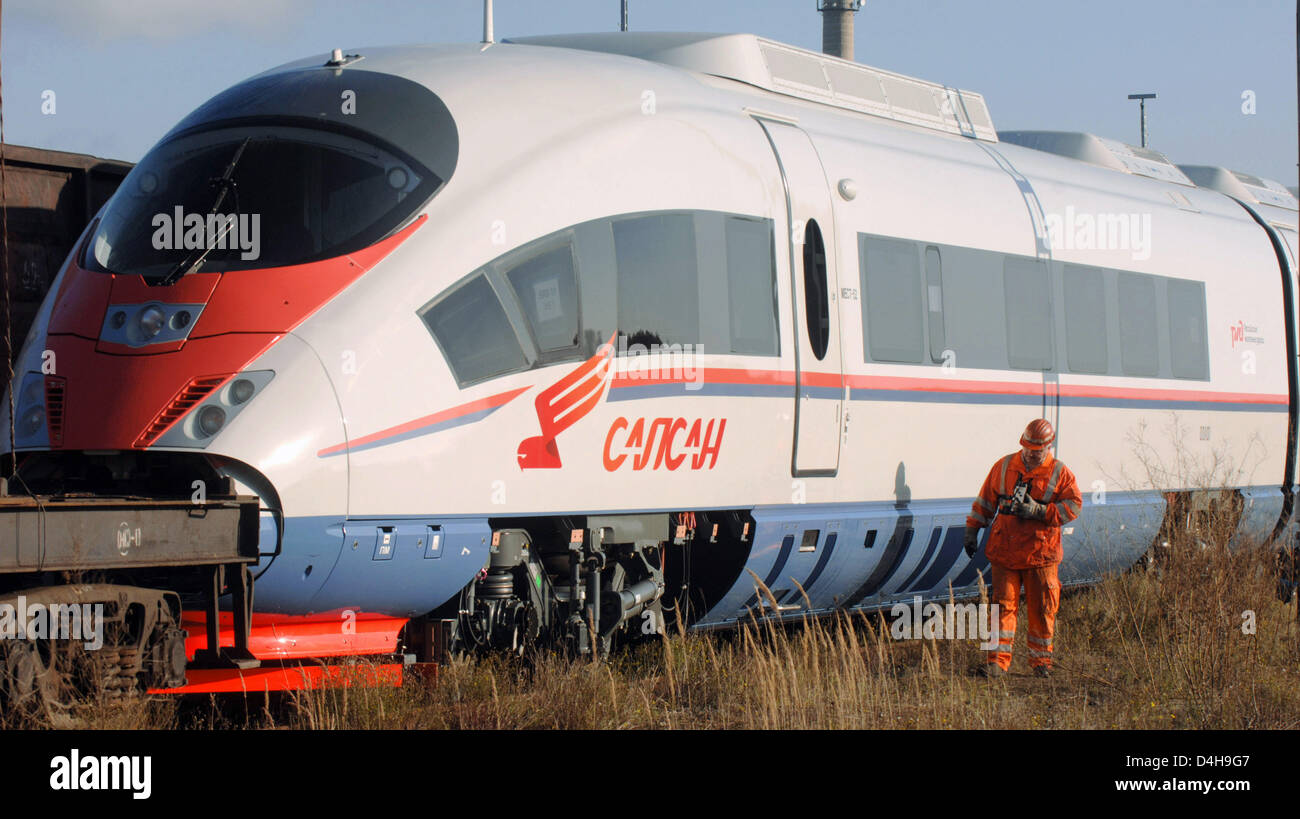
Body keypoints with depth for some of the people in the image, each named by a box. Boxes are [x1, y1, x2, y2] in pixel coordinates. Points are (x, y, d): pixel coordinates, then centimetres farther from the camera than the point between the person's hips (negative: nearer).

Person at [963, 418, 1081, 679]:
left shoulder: (1059, 473, 1)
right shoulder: (1004, 467, 7)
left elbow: (1073, 506, -5)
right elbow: (985, 500, 13)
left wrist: (1039, 511, -16)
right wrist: (972, 530, 10)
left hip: (1040, 552, -1)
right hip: (1004, 551, 1)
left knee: (1041, 609, 4)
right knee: (1003, 605, -3)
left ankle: (1041, 661, 19)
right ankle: (998, 662, -4)